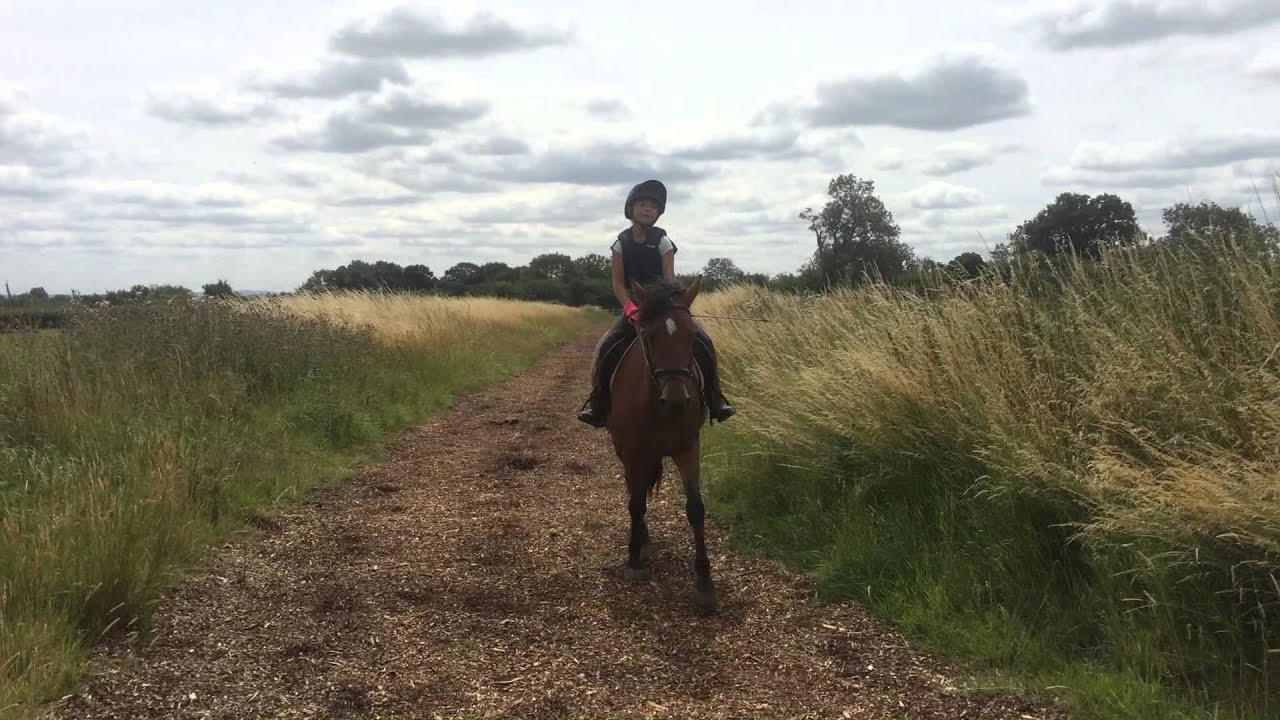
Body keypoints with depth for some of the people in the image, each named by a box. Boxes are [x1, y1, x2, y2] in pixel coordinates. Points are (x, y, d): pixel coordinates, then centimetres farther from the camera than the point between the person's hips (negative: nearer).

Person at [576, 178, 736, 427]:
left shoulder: (662, 241, -3)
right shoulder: (621, 243, 0)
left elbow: (670, 278, -8)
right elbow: (618, 282, -3)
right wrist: (630, 307, -20)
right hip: (634, 307, 1)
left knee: (703, 342, -19)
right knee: (606, 346, -22)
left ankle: (715, 399, -7)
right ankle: (597, 402, -8)